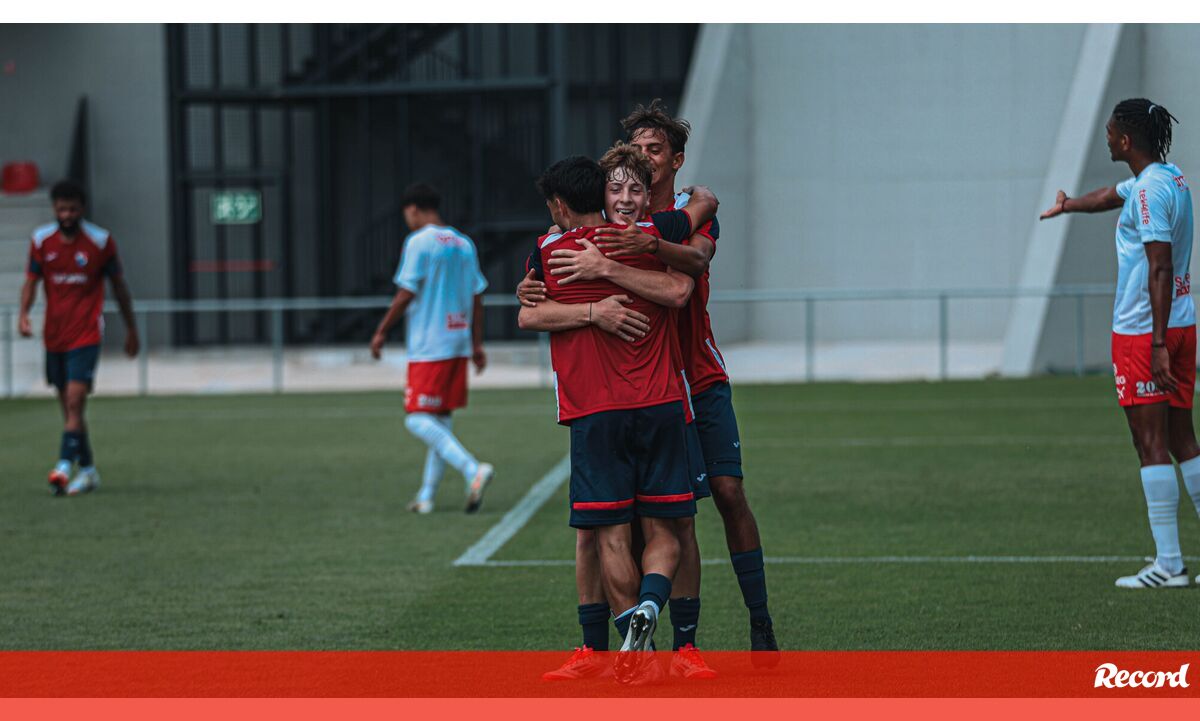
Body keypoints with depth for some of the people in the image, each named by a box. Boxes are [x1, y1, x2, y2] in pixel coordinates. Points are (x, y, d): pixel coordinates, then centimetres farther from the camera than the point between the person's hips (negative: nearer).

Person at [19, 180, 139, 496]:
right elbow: (31, 281, 5)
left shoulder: (101, 241, -5)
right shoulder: (41, 241, 2)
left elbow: (119, 285, 5)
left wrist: (131, 329, 11)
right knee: (68, 406, 10)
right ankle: (88, 470, 21)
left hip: (86, 336, -4)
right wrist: (23, 313, -16)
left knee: (75, 401, -17)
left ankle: (64, 466, -24)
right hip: (54, 336, 4)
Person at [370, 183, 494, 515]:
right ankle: (427, 496, 14)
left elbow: (406, 294, -11)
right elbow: (477, 298, 14)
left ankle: (472, 469, -24)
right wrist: (477, 344, 18)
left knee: (418, 420, -8)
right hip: (458, 343, 8)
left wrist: (382, 332, -1)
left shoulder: (419, 242, -8)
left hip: (428, 347, -8)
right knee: (441, 419, 11)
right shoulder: (464, 244, 13)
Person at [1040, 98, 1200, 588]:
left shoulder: (1151, 191, -16)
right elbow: (1109, 197, 35)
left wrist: (1158, 343, -25)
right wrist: (1069, 204, 53)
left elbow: (1161, 269, -22)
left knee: (1151, 445, -7)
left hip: (1142, 332, -9)